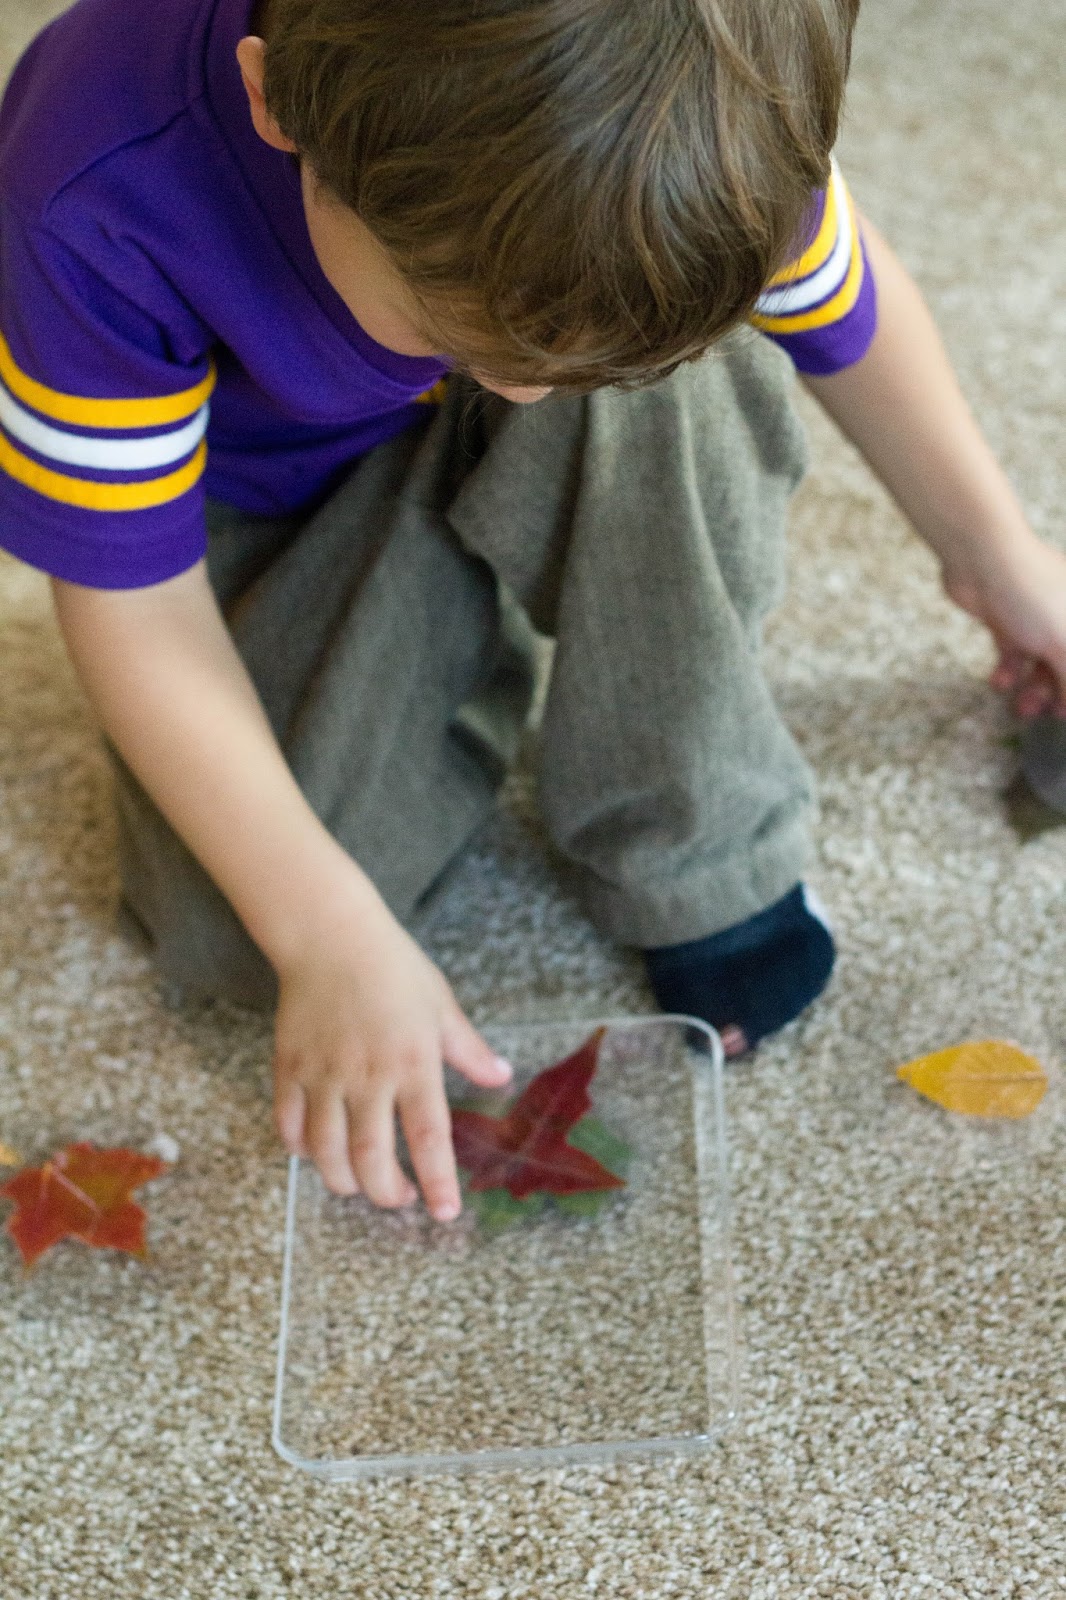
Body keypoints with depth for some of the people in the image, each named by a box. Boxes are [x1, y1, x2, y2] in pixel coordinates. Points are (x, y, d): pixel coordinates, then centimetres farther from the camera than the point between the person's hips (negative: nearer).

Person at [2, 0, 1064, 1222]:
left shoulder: (710, 117, -31)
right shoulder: (102, 201, -40)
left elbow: (841, 302, -8)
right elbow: (131, 600, -28)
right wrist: (329, 936, -28)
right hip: (262, 509, -1)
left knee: (667, 364, -33)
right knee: (232, 929, -19)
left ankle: (696, 860, -13)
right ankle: (450, 649, 10)